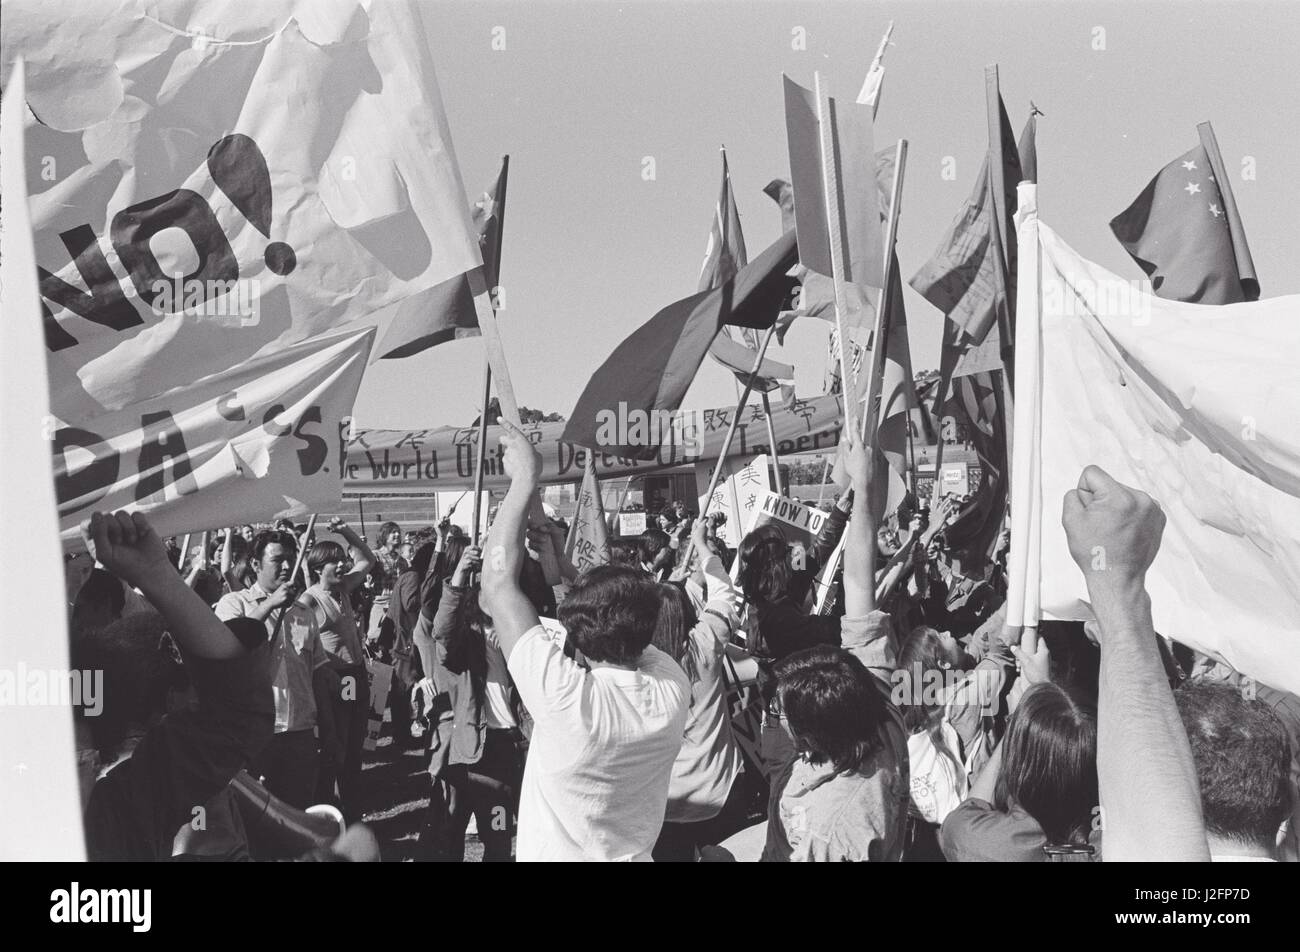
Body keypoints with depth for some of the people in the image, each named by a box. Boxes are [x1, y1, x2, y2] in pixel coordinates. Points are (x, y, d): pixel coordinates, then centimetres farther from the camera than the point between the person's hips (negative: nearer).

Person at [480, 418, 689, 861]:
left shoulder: (564, 695, -31)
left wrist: (524, 481, -20)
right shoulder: (671, 689, -19)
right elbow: (625, 617, 0)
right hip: (635, 854, 4)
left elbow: (497, 582, -25)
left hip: (553, 853, -4)